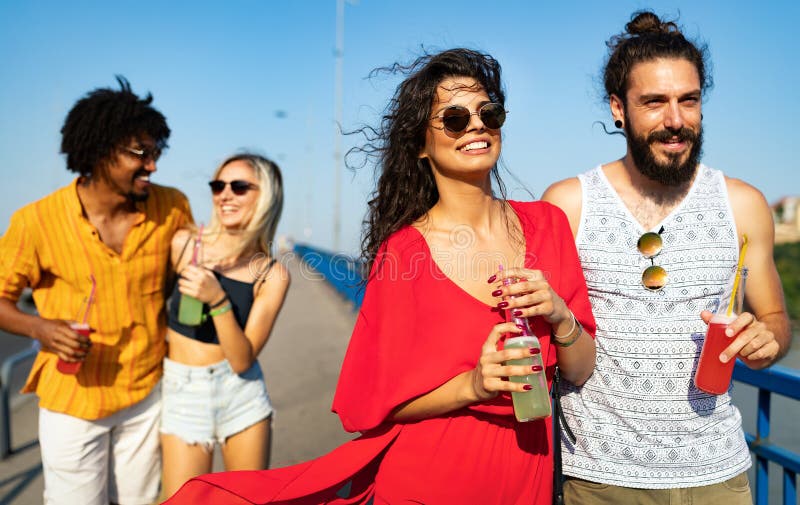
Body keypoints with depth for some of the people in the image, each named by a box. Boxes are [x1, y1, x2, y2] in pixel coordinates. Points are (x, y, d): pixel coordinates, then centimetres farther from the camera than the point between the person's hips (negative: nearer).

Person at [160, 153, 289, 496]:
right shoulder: (183, 244, -9)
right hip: (184, 393, 0)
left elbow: (242, 360, -14)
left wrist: (218, 300, -25)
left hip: (242, 393, 1)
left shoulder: (272, 275, -8)